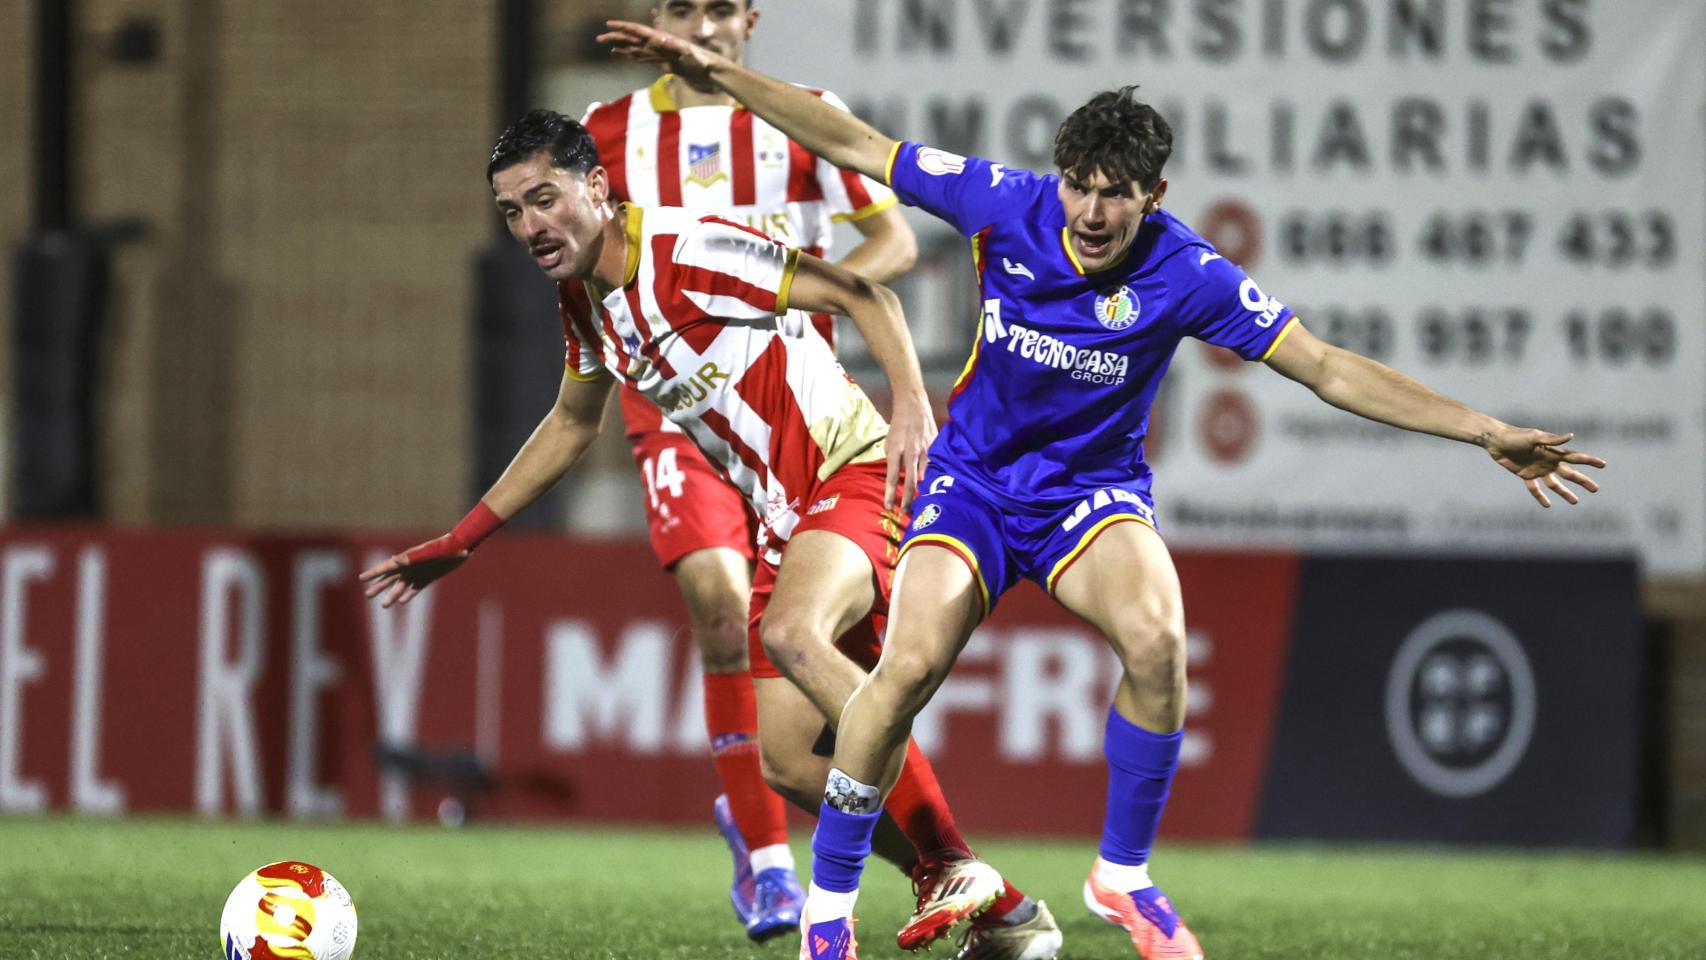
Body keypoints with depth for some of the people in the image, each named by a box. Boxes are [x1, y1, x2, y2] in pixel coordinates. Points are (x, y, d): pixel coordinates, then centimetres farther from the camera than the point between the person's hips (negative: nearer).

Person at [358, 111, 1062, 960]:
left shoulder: (690, 251, -17)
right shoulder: (583, 301, 9)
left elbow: (859, 292, -15)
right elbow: (571, 424, 26)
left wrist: (913, 406, -28)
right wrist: (462, 540, 26)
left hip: (857, 468, -9)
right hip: (785, 515, 9)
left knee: (792, 634, -36)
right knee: (788, 761, -1)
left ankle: (954, 867, -30)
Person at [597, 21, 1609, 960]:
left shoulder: (1185, 274, -18)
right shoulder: (1007, 206, -15)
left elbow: (1329, 368, -14)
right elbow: (854, 145, -5)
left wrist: (1488, 433, -19)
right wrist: (714, 69, -6)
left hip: (1095, 488, 0)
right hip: (974, 477, 0)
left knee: (1156, 637, -32)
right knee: (909, 662, -25)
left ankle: (1124, 875, -9)